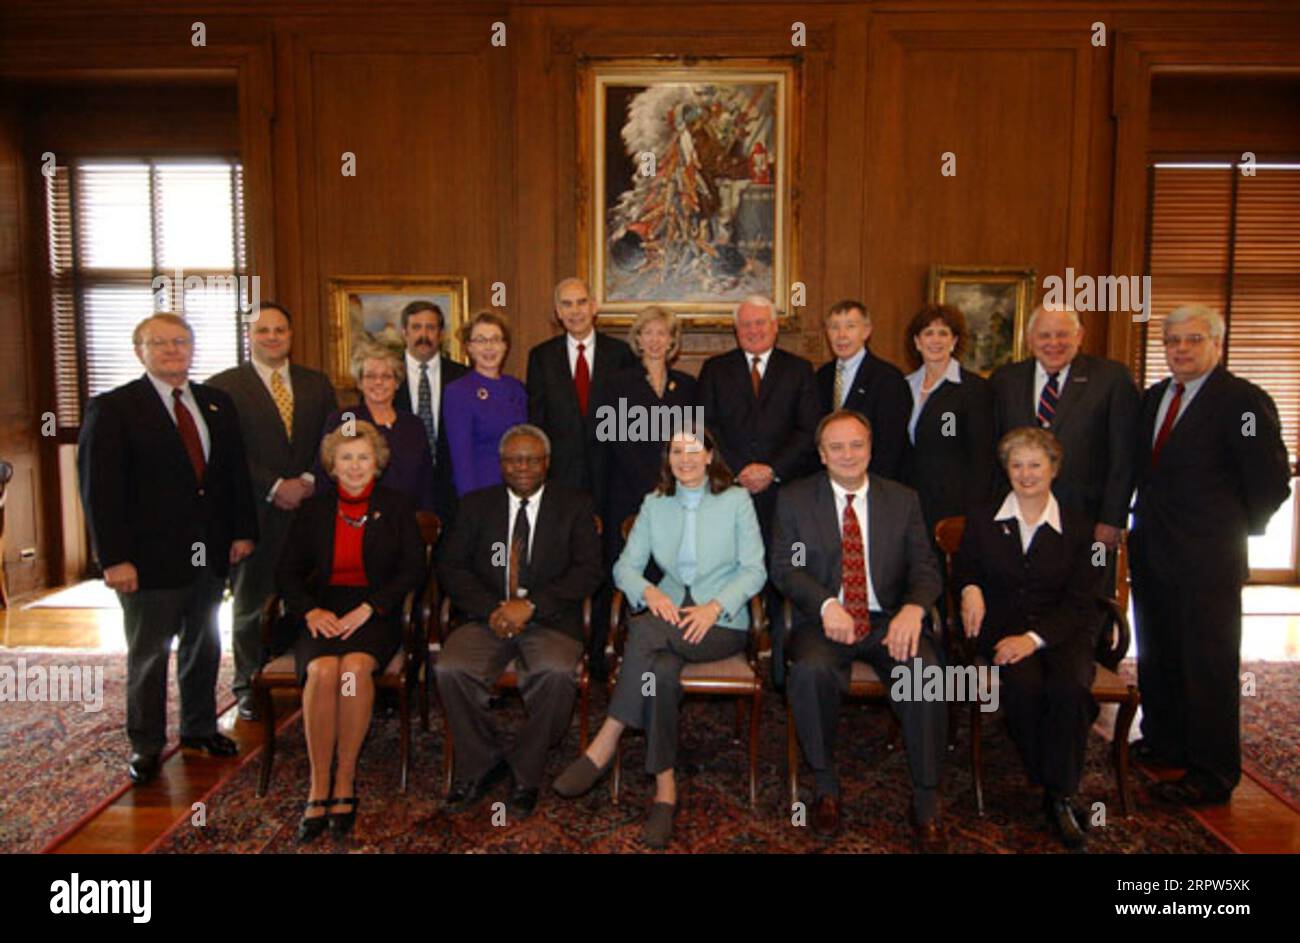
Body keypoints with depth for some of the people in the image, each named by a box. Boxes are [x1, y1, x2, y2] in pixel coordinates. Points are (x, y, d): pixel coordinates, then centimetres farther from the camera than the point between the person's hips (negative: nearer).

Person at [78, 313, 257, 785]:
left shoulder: (218, 403, 8)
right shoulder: (112, 408, -7)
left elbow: (236, 471, 10)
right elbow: (100, 488, -11)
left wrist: (243, 531, 3)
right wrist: (115, 558, -16)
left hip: (210, 553, 5)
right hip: (151, 557, -5)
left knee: (203, 646, 18)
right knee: (148, 655, 9)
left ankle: (200, 727, 36)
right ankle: (146, 745, 25)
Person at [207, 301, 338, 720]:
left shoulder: (317, 383, 12)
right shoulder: (223, 386, 0)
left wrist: (310, 480, -8)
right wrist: (275, 487, -13)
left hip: (308, 507, 2)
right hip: (254, 513, -2)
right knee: (251, 600, 10)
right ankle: (249, 687, 22)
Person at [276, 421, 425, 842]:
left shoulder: (396, 507, 9)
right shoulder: (314, 510, 15)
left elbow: (413, 569, 1)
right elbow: (287, 571, 11)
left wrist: (367, 609, -11)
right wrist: (311, 611, -8)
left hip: (376, 614, -1)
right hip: (323, 613, 2)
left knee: (356, 668, -33)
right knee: (322, 670, -30)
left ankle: (345, 780, -17)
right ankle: (318, 789, -20)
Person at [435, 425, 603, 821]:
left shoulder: (574, 506, 8)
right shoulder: (476, 505, 14)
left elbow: (588, 570, -3)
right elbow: (450, 566, 6)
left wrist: (530, 605, -15)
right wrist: (491, 609, -12)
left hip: (550, 620, -2)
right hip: (488, 617, 2)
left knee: (556, 672, -32)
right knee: (451, 669, -26)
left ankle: (525, 775, -8)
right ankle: (481, 765, -1)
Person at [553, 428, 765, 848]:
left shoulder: (736, 500, 3)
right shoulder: (655, 504, 13)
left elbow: (755, 570, -2)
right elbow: (624, 566, 8)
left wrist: (714, 607, -17)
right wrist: (649, 591, -14)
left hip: (723, 623, -3)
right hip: (670, 614, 3)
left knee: (645, 630, -32)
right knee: (663, 669, -32)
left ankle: (604, 745, -26)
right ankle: (665, 789, -23)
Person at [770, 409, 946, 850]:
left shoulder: (903, 499, 10)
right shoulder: (794, 499, 6)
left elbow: (925, 567, 4)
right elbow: (784, 566, -2)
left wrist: (913, 608, -19)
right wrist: (826, 604, -21)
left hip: (890, 619, 1)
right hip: (824, 620, -1)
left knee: (926, 672, -28)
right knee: (810, 669, -33)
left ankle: (926, 802, -9)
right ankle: (826, 787, -8)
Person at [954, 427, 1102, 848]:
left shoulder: (1080, 528, 8)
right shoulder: (982, 520, 12)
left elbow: (1081, 603, 1)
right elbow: (962, 568, 22)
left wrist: (1034, 638, -16)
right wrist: (970, 588, -5)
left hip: (1062, 633, 0)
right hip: (1001, 627, 0)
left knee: (1069, 687, -33)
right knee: (1023, 683, -32)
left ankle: (1060, 797, -14)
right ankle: (1055, 792, -13)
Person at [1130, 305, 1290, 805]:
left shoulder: (1244, 401, -12)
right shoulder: (1151, 398, 10)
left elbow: (1271, 481, -12)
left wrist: (1236, 530, -4)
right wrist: (1146, 521, 10)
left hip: (1207, 558, -7)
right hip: (1151, 553, 7)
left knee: (1209, 664, 1)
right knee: (1156, 656, 18)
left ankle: (1212, 773, 12)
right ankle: (1164, 742, 35)